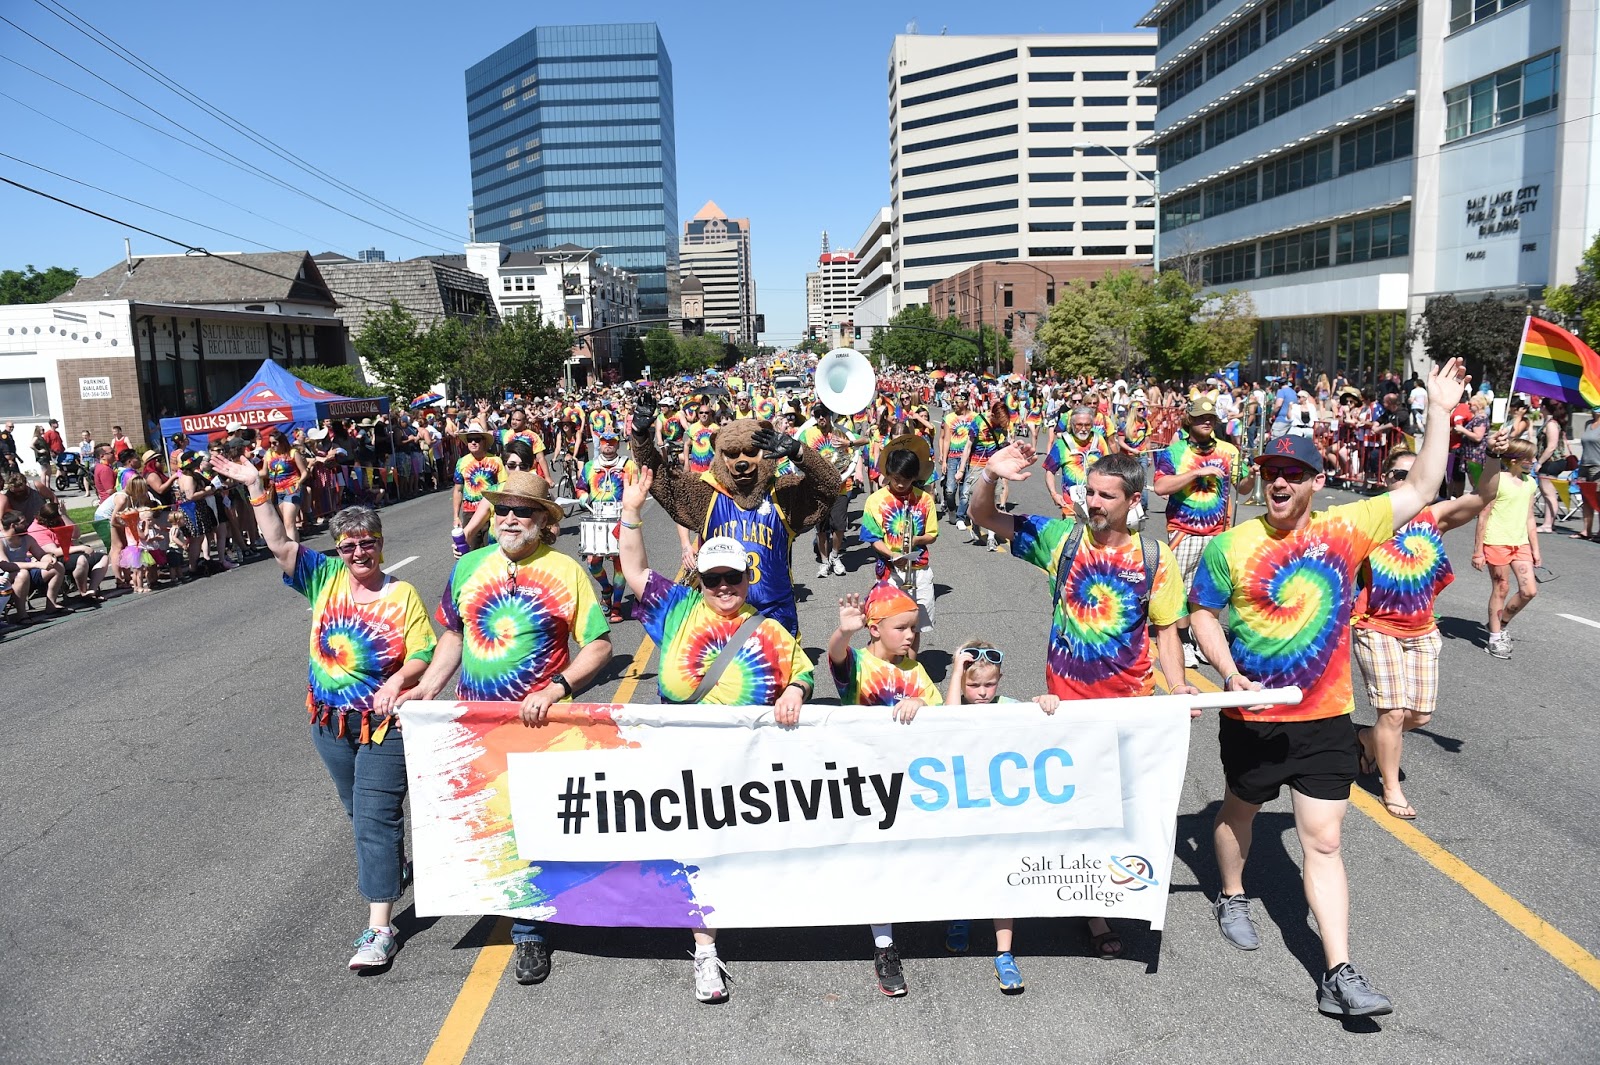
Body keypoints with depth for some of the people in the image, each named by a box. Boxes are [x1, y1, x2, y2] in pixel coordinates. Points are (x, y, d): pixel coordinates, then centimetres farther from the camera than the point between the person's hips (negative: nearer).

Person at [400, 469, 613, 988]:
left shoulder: (565, 570, -6)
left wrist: (554, 689, -19)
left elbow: (600, 644, -7)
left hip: (539, 724, -3)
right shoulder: (469, 566, 5)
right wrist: (427, 687, 4)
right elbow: (453, 634, 16)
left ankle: (528, 930, 21)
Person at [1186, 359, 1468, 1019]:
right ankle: (1232, 898, 48)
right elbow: (1202, 615, -2)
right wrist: (1229, 672, -16)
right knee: (1239, 811, 21)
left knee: (1323, 841, 3)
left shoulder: (1345, 529, -3)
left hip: (1325, 719, 1)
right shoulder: (1231, 546, -8)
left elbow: (1420, 490, -2)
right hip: (1252, 717, -1)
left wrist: (1439, 411, -7)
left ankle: (1338, 976, 7)